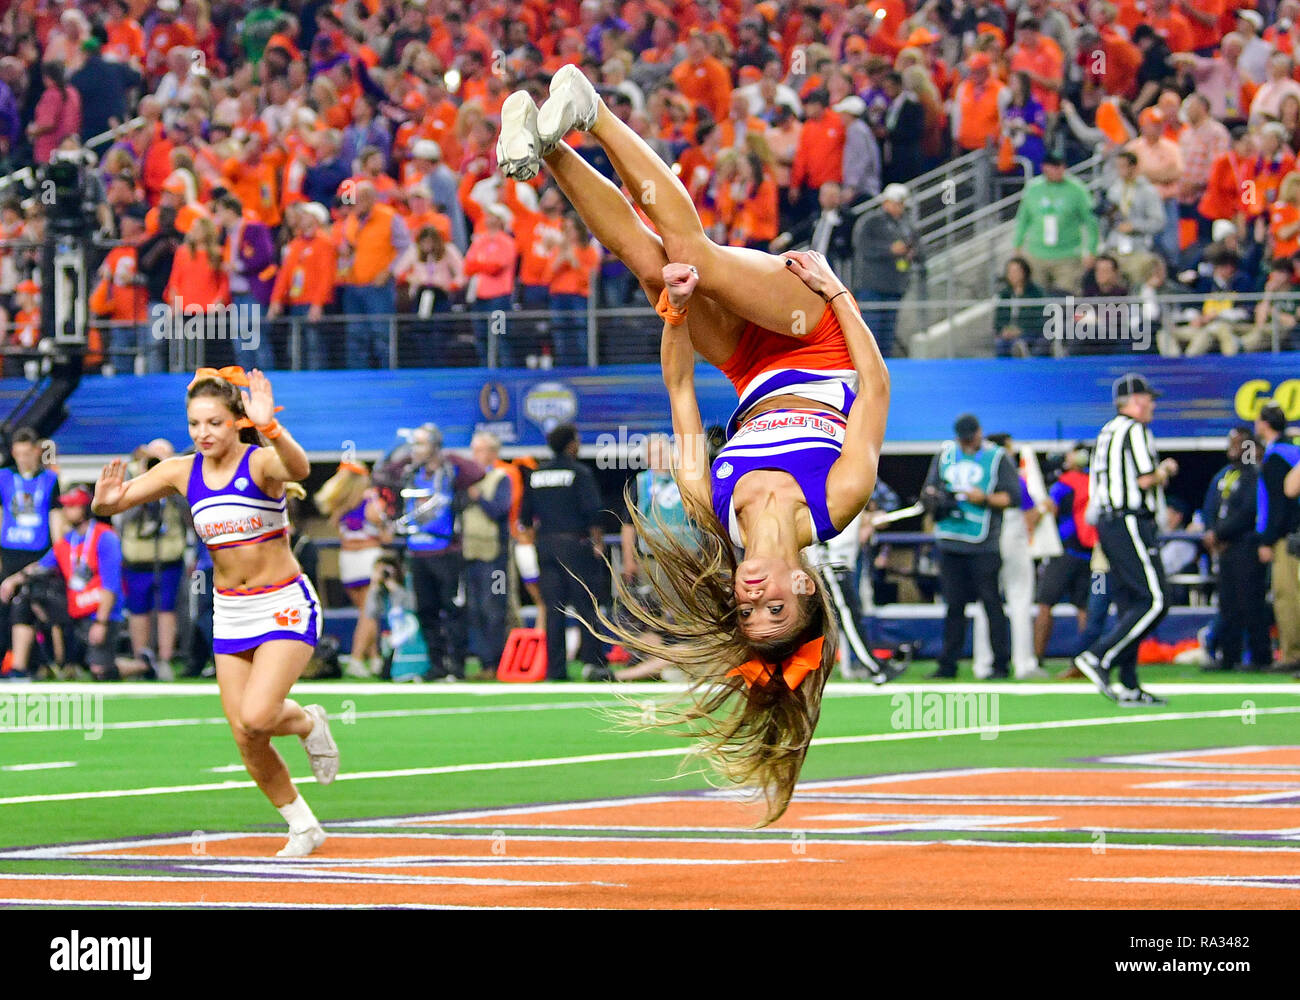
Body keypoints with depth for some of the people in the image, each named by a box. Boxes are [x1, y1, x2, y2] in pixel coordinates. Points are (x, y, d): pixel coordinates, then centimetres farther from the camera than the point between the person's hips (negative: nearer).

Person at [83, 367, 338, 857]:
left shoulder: (261, 462, -17)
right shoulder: (182, 472, -1)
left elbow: (298, 469, -41)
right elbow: (112, 502, -2)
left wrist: (270, 428, -61)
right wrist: (105, 502, -28)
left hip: (285, 606, -6)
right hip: (230, 614, 6)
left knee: (256, 717, -23)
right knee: (247, 742, 4)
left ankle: (308, 723, 12)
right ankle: (304, 827, 24)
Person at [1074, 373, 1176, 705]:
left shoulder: (1106, 432, 19)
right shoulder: (1134, 430, -9)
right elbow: (1146, 479, -18)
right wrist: (1165, 470, 3)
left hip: (1108, 524, 10)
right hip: (1131, 524, -10)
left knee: (1130, 606, 9)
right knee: (1155, 600, -12)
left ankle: (1129, 686, 6)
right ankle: (1099, 658, -19)